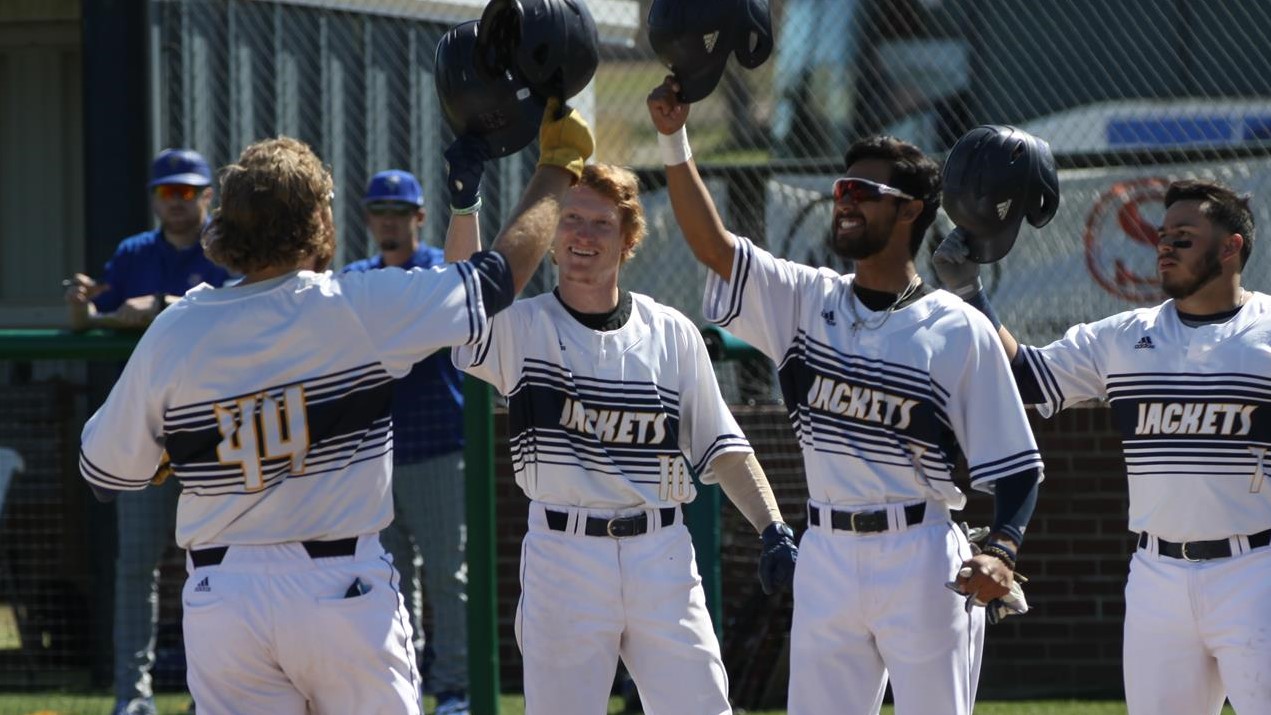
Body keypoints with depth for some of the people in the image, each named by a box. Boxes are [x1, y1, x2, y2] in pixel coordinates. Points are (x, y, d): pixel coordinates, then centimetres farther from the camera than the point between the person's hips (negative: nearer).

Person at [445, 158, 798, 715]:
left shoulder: (672, 334, 8)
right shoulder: (520, 328, 2)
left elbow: (720, 446, 10)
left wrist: (772, 529, -1)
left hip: (661, 557, 2)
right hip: (562, 558, -2)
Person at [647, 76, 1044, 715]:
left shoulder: (960, 330, -3)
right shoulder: (806, 302, 8)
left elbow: (1015, 465, -4)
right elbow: (711, 245, -3)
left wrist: (1000, 552, -21)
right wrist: (674, 143, -15)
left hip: (922, 560, -4)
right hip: (826, 559, 4)